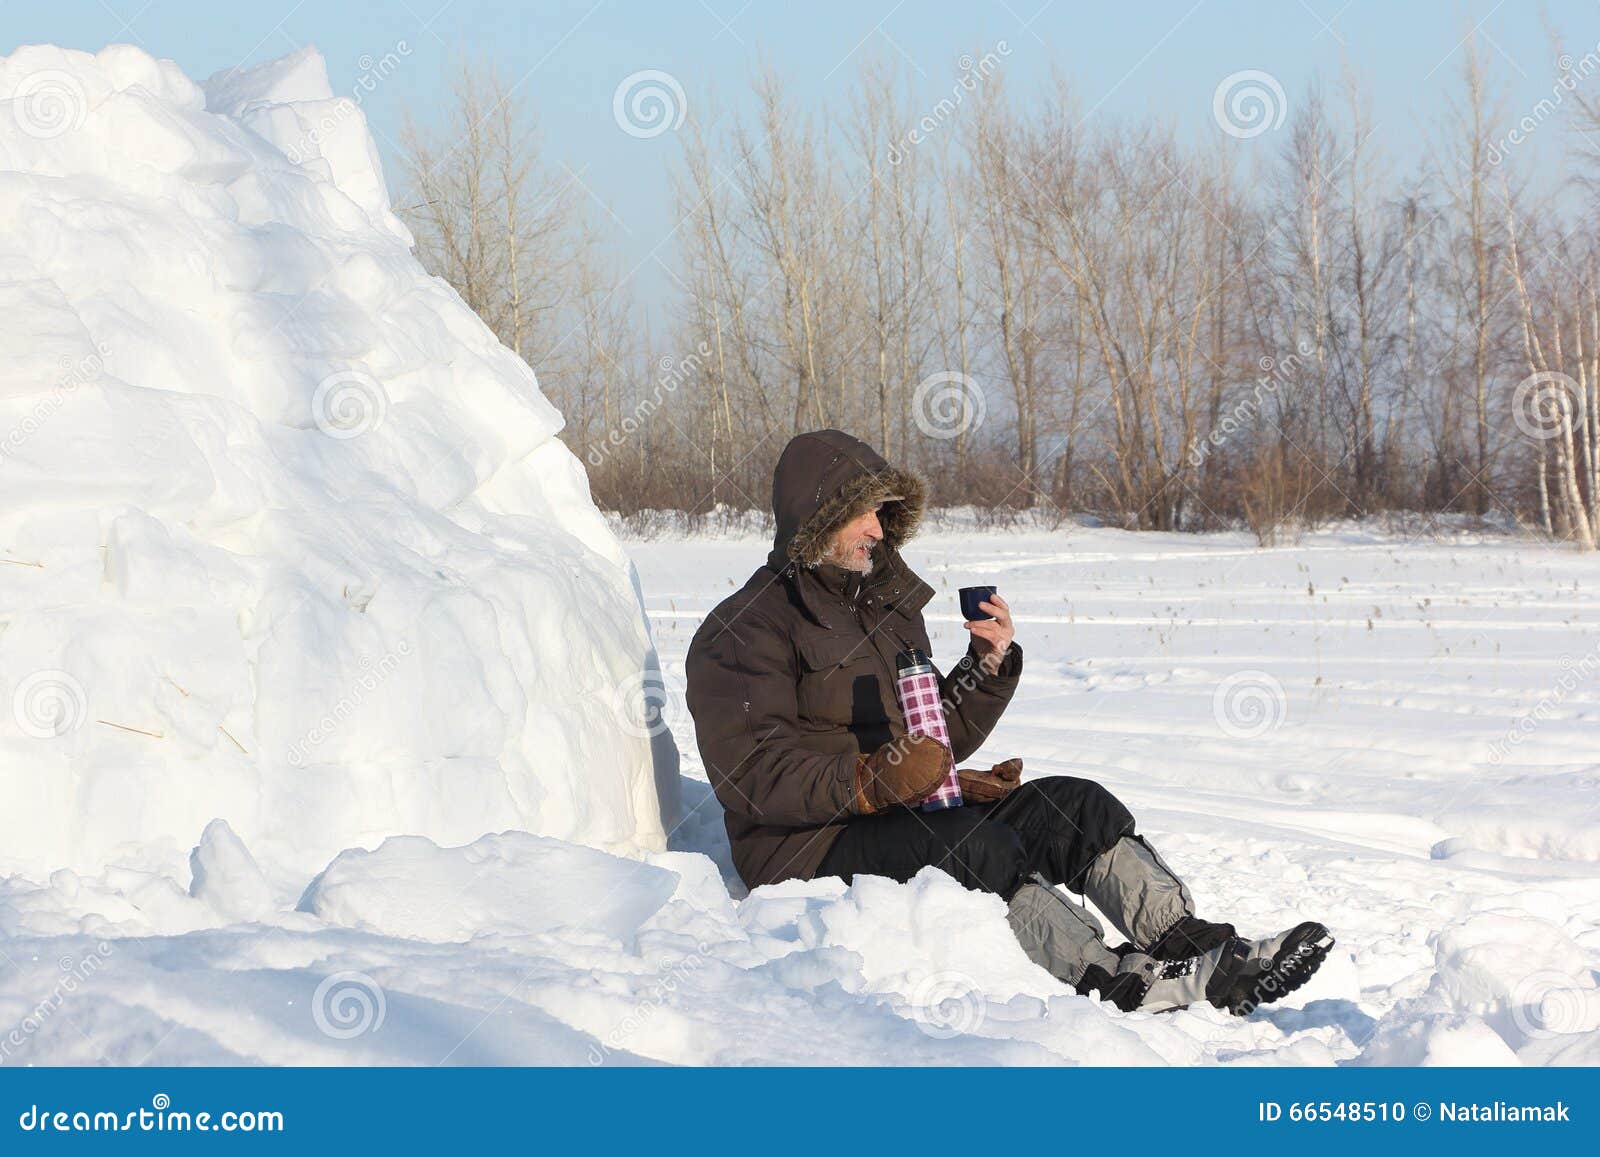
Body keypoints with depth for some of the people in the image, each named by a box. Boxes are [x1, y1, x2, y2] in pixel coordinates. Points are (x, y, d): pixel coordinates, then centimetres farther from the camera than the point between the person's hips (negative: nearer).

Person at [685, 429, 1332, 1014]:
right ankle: (1120, 985, -47)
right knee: (979, 844, -34)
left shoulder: (884, 603, 21)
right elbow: (751, 775, -18)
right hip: (810, 848, -8)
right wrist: (872, 781, -30)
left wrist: (988, 666, 4)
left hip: (911, 816, 8)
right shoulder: (744, 630, -5)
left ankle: (1207, 954, -28)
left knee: (1077, 805, -11)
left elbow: (939, 742, 21)